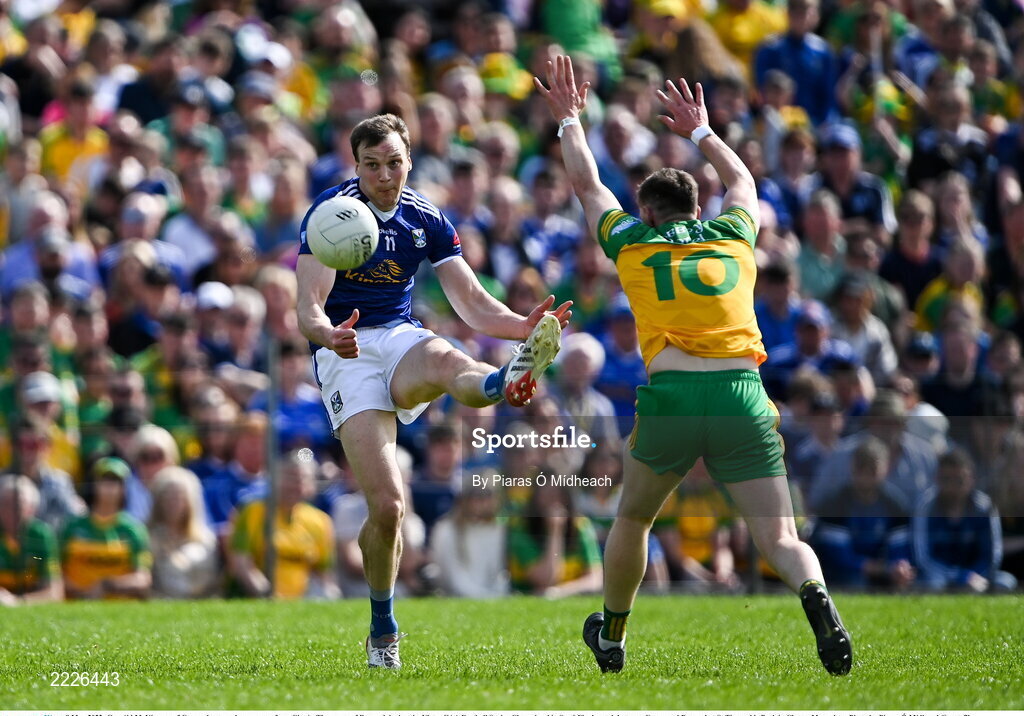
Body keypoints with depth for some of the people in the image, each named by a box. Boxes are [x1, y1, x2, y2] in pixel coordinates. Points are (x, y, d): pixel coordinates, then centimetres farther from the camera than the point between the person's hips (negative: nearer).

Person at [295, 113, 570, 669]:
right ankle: (382, 630, 4)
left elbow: (473, 305, 5)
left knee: (446, 360, -38)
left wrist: (523, 325, -15)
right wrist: (329, 335, -39)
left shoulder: (427, 220, 7)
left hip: (401, 337, 3)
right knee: (387, 505, -17)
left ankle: (507, 382, -76)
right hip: (345, 353, -3)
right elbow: (308, 308, -14)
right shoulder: (329, 212, -6)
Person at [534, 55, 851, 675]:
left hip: (670, 397, -1)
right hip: (743, 394, 1)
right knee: (781, 541, -3)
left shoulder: (634, 244, 15)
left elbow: (587, 185, 32)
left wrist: (570, 120, 45)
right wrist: (700, 130, 56)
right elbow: (742, 180, 43)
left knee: (633, 520, 25)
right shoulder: (733, 236, 20)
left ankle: (612, 637, 37)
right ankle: (817, 599, -35)